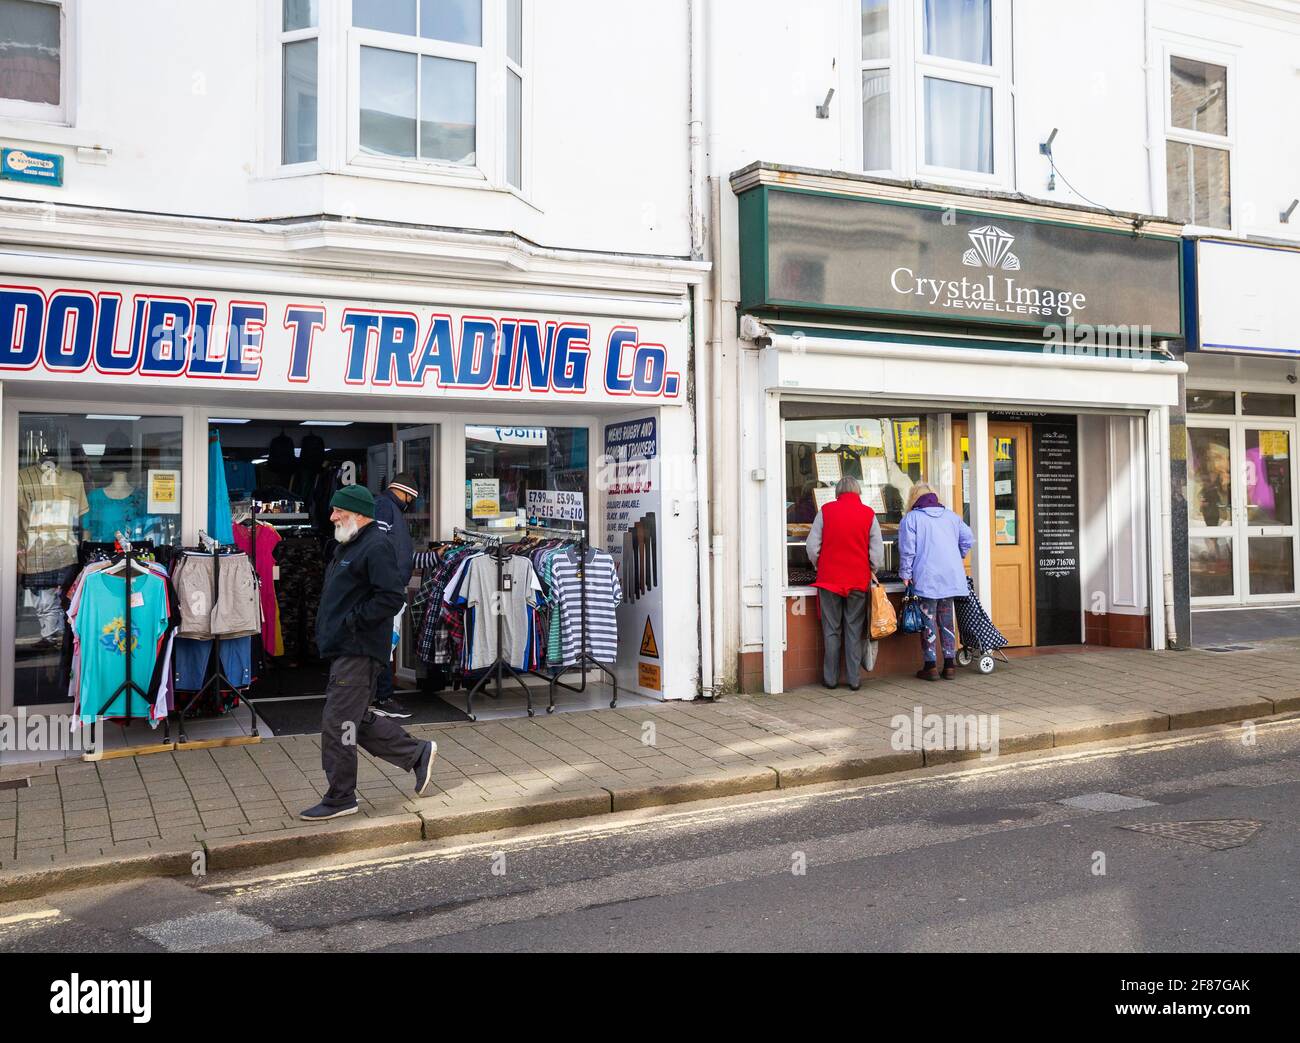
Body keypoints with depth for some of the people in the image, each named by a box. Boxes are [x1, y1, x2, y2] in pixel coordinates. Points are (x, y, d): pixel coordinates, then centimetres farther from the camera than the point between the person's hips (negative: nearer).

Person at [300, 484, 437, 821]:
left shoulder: (376, 547, -15)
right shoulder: (348, 546, 17)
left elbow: (392, 597, -23)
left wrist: (351, 622, -20)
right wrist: (330, 630, 13)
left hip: (359, 653, -11)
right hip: (344, 649, 11)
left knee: (338, 726, -4)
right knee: (357, 720, 16)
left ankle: (340, 798, 9)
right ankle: (417, 753, 27)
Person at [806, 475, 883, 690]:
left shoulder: (826, 511, -1)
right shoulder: (868, 514, 0)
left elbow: (812, 545, 0)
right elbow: (878, 550, 2)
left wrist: (819, 567, 15)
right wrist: (871, 571, 17)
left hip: (829, 578, 0)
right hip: (859, 581, 1)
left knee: (831, 630, 6)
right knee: (854, 630, 7)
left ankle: (830, 678, 9)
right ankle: (854, 679, 8)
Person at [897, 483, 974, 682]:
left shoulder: (910, 519, -2)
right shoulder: (951, 515, 13)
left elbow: (907, 550, -9)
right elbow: (968, 539, 13)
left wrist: (906, 574, -3)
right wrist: (958, 557, 28)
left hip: (926, 578, -5)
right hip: (951, 577, 5)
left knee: (928, 621, 2)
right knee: (947, 620, 11)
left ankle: (930, 666, 2)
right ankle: (950, 665, 13)